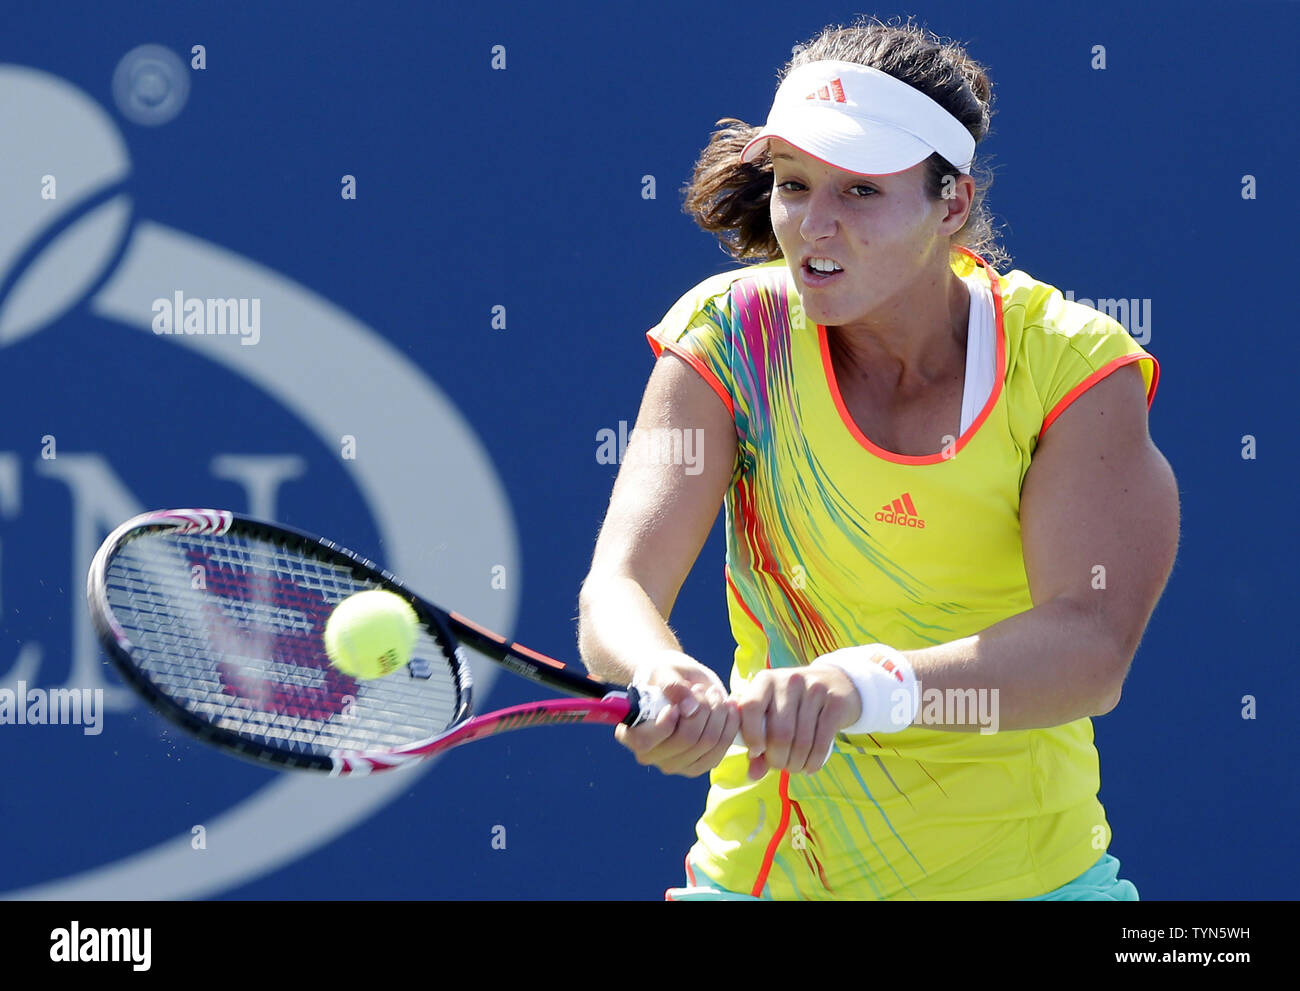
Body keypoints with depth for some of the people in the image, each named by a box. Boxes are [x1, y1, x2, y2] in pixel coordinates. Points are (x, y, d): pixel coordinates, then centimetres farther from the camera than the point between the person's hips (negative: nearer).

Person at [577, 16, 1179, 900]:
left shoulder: (1069, 365, -14)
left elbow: (1091, 647, -27)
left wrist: (866, 686, -43)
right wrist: (664, 681, -44)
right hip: (763, 867, 1)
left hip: (1016, 871, -1)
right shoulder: (731, 335, -10)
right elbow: (618, 591, -21)